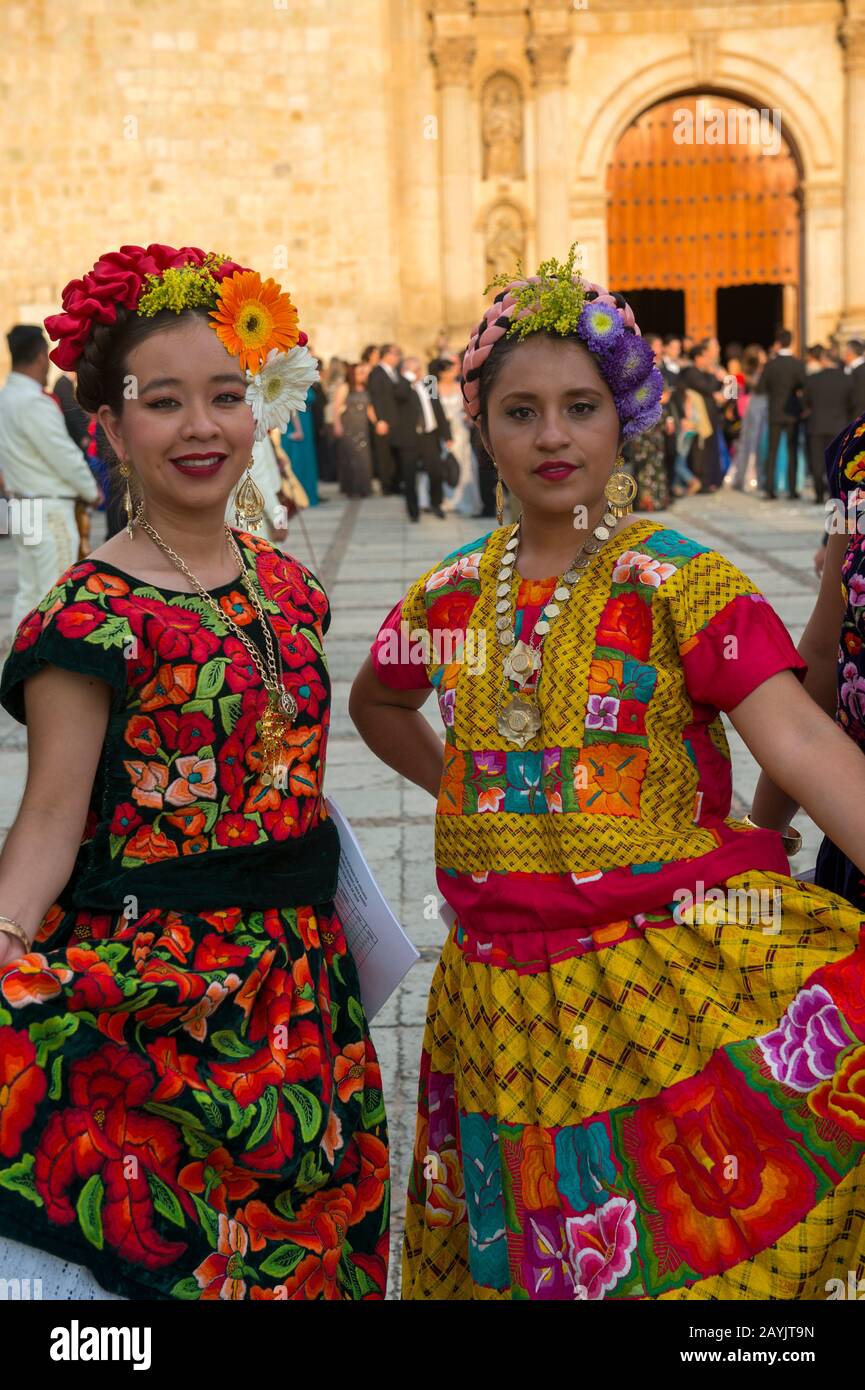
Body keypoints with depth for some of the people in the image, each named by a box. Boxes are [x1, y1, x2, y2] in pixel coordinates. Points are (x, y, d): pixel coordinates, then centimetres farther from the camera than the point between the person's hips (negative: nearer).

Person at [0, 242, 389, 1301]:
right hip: (157, 979, -6)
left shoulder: (285, 586, 8)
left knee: (299, 1242, 14)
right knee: (162, 1251, 3)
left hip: (299, 971, 6)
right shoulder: (91, 612, -13)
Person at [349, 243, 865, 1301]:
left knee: (682, 1254, 0)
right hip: (504, 999, 4)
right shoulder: (451, 597, 6)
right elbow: (375, 705, 28)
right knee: (527, 1257, 16)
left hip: (671, 973, -4)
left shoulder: (681, 581, -7)